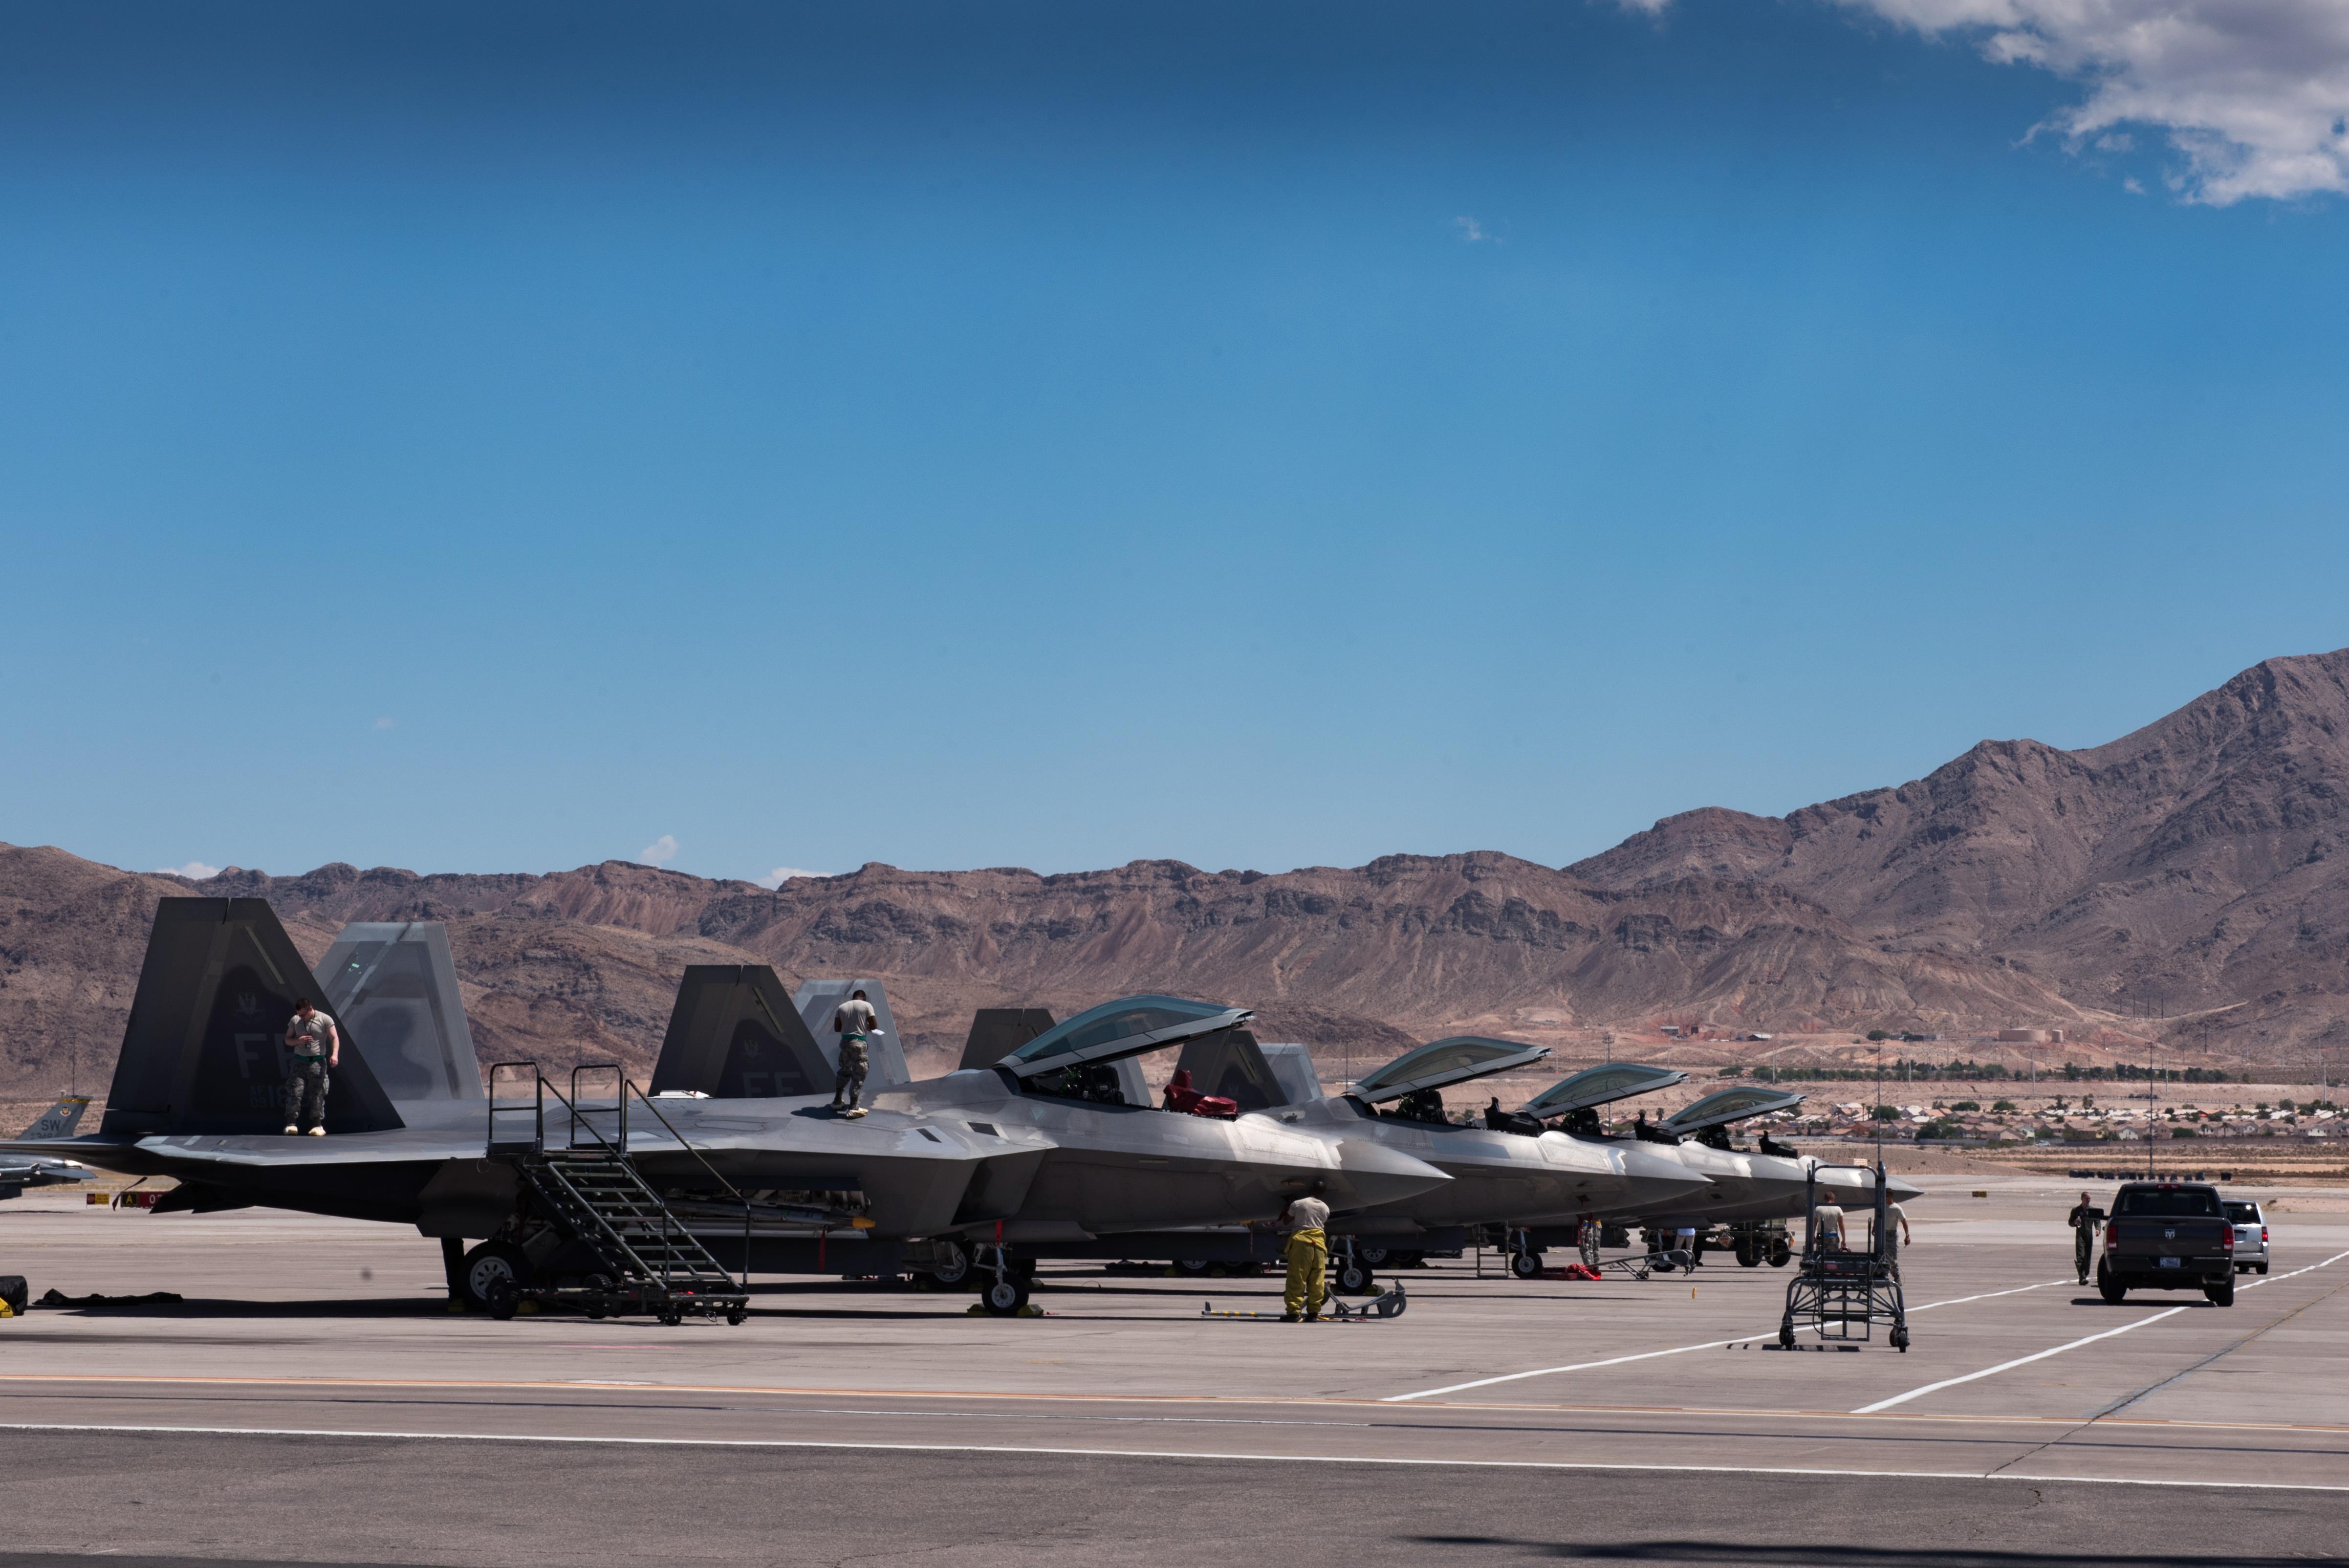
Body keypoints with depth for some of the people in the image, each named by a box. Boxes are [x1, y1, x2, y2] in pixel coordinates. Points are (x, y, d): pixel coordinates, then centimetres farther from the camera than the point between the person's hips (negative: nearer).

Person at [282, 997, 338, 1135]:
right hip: (299, 1061, 2)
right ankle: (291, 1124, -8)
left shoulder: (325, 1020, -1)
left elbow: (335, 1038, -7)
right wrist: (298, 1041, -8)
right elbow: (287, 1040, 14)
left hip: (318, 1062, -2)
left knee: (317, 1094, -2)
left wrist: (335, 1054, -24)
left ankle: (318, 1125, 4)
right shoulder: (295, 1021, 8)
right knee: (295, 1092, -9)